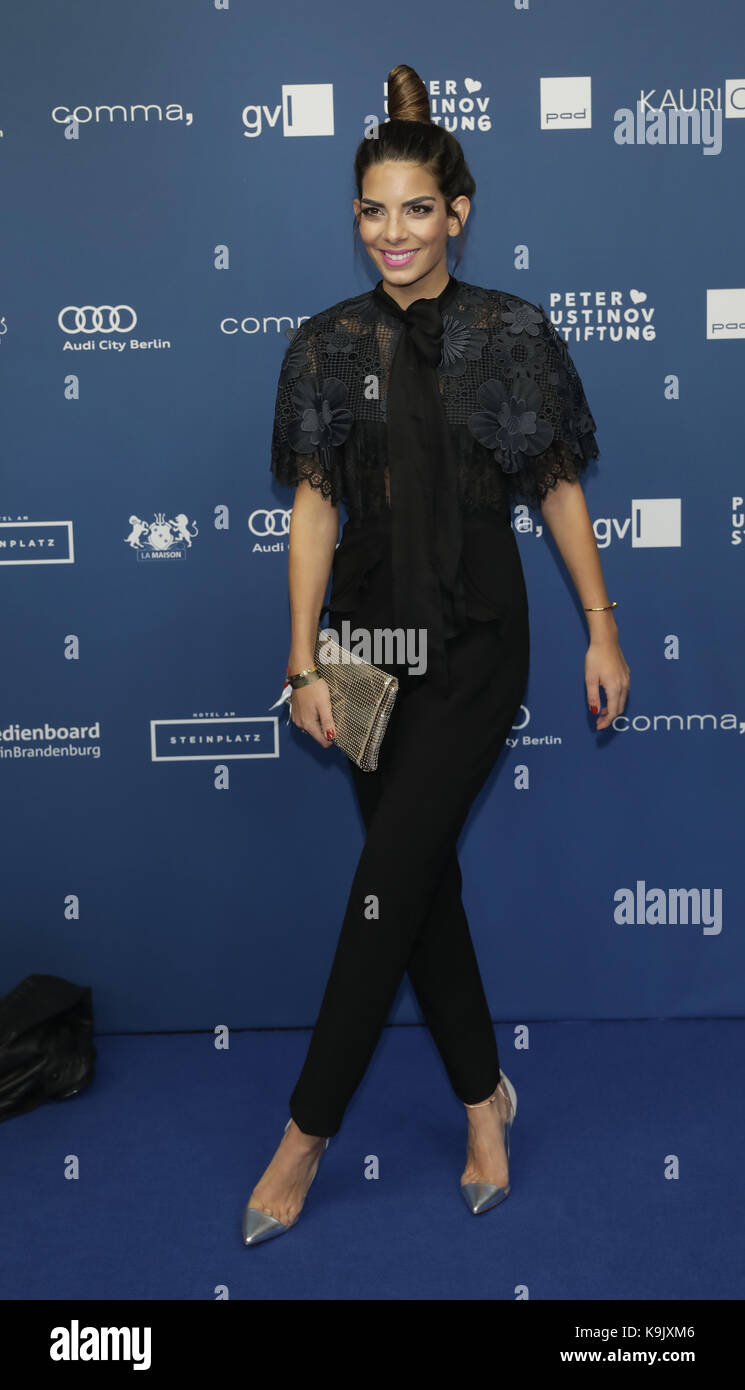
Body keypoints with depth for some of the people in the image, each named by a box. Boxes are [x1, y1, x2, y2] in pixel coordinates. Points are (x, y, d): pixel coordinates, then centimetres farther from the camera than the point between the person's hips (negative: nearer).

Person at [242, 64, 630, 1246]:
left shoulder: (515, 333, -1)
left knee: (388, 883, -5)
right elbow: (314, 504, 0)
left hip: (476, 648, -3)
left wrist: (603, 633, 1)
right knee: (425, 882, 9)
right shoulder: (328, 346, 4)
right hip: (371, 643, 3)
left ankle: (308, 1131, 10)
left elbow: (560, 487, 3)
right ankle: (485, 1098, 29)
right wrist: (305, 662, -6)